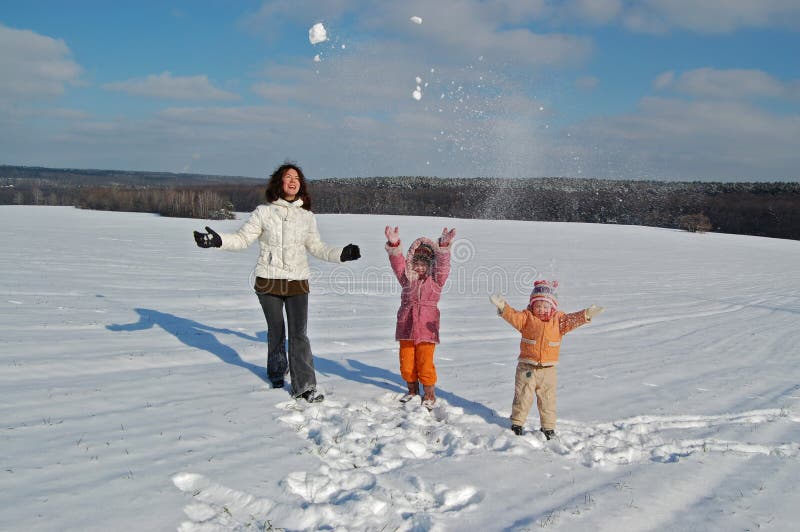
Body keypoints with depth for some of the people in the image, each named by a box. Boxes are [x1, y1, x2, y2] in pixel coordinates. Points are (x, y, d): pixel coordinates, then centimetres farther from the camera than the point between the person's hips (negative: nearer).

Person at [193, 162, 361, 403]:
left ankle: (304, 386, -2)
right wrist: (217, 240, -17)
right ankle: (277, 373, 36)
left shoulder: (307, 217, 7)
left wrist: (341, 254, 3)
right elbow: (242, 238, -1)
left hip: (298, 282, 1)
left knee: (299, 334, -6)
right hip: (268, 281, -1)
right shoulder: (263, 212, 0)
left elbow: (316, 246, 16)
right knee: (276, 332, 12)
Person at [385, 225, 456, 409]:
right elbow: (398, 263, -4)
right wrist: (394, 245, -21)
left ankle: (429, 395, 12)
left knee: (425, 361, -4)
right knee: (406, 361, 9)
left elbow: (443, 265, -11)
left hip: (426, 327, -3)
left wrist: (444, 246, -26)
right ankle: (412, 390, 31)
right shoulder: (407, 279, 9)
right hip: (406, 326, 3)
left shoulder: (435, 280, 4)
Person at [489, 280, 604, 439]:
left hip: (548, 369, 2)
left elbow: (572, 320, -7)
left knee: (548, 399, 10)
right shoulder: (527, 317, -3)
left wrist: (586, 314, -25)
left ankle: (548, 427, 24)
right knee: (523, 397, 3)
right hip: (527, 367, -2)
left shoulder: (559, 319, 3)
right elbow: (514, 316, -17)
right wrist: (503, 307, -36)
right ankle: (516, 423, 19)